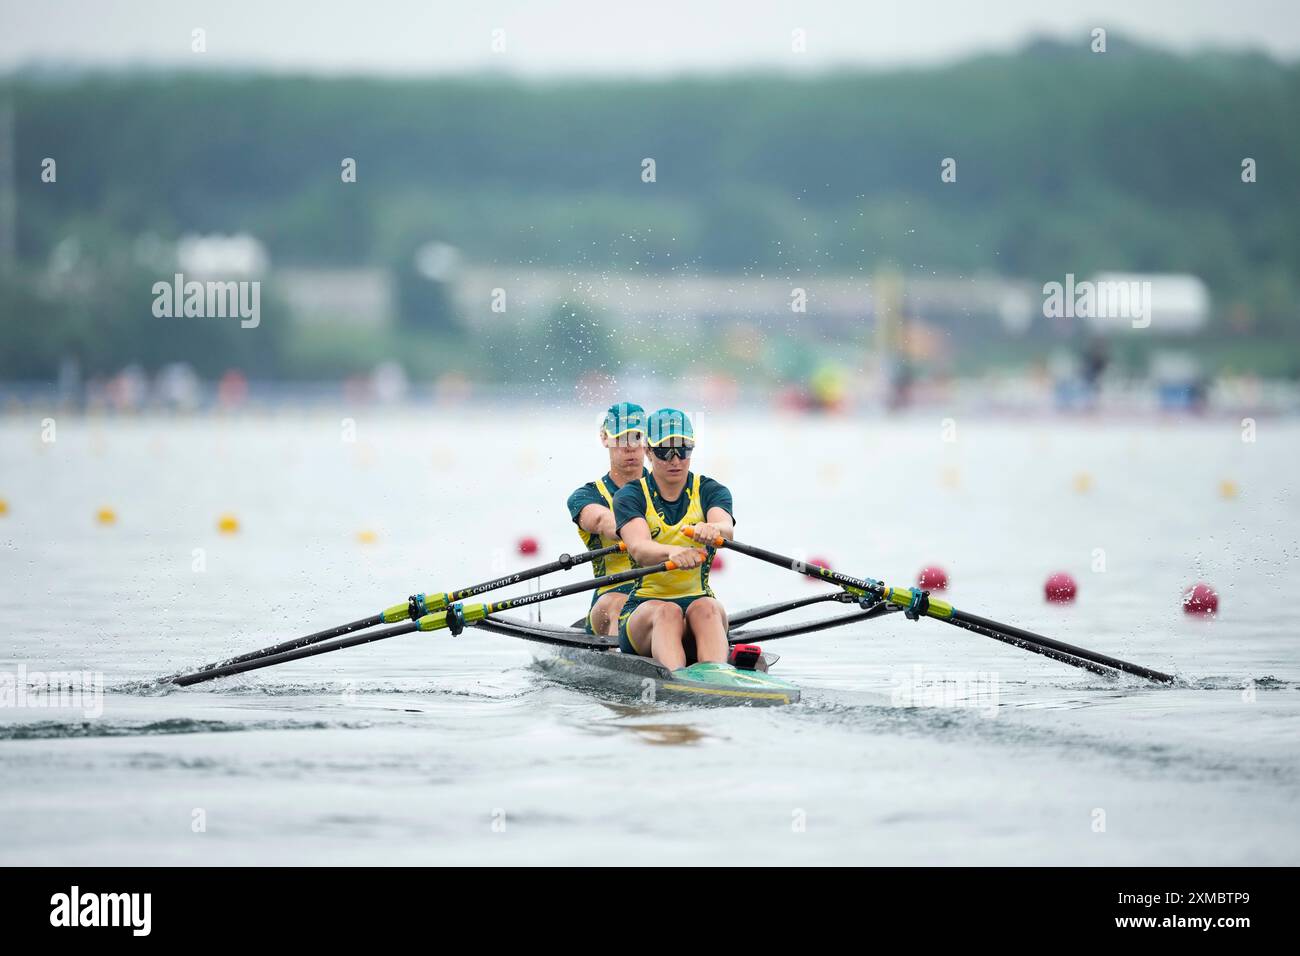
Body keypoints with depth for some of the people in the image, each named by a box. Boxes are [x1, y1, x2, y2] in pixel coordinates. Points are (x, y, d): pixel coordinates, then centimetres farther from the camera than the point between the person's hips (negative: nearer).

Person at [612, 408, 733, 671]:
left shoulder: (710, 491, 6)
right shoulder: (630, 496, 1)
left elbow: (726, 528, -18)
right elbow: (639, 548, -20)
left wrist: (712, 529, -45)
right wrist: (672, 553, -44)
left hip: (698, 600, 1)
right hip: (642, 609, -1)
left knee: (705, 608, -32)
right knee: (666, 612, -34)